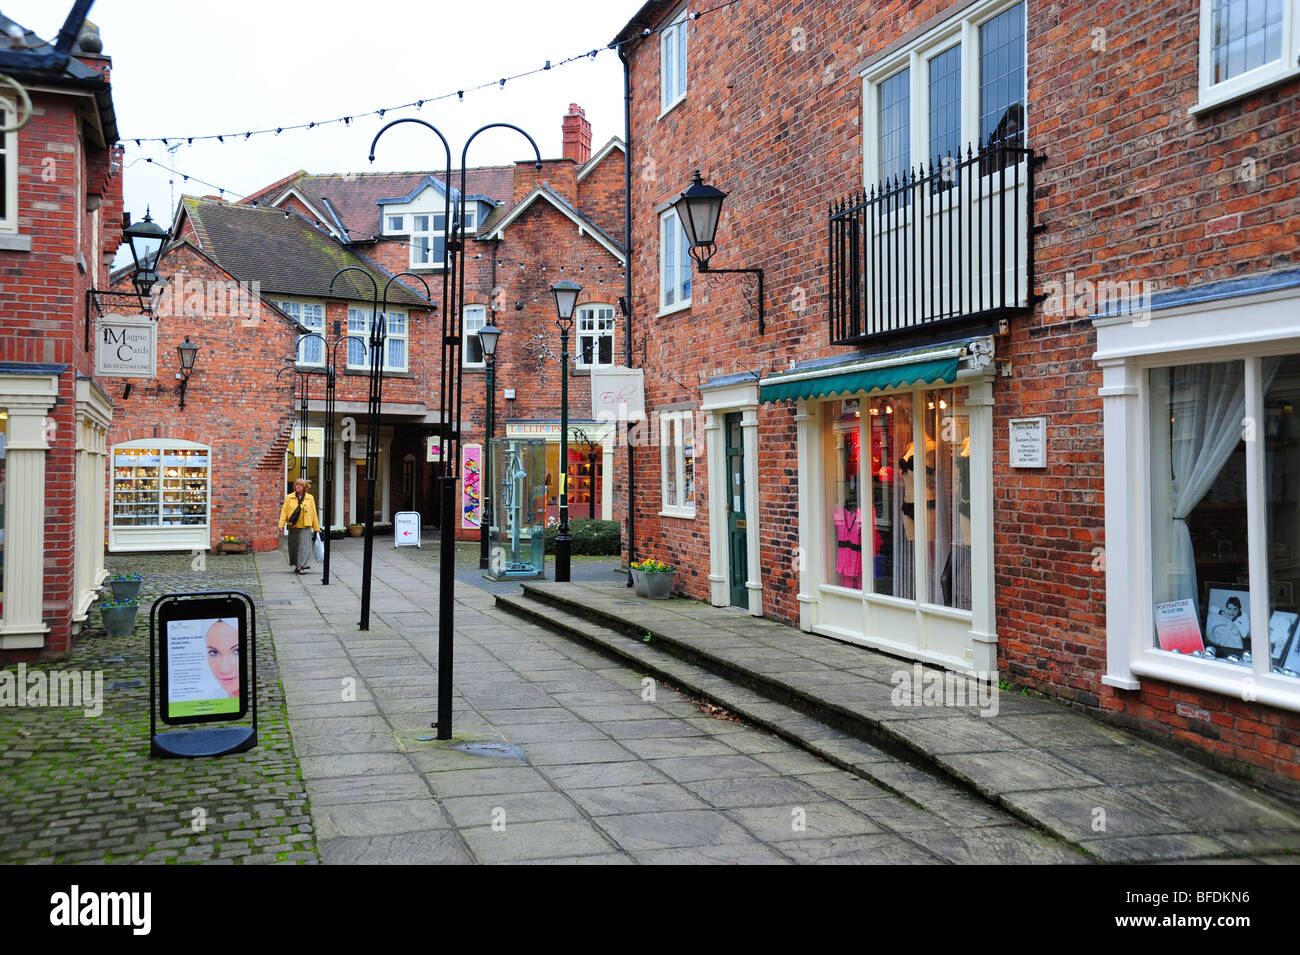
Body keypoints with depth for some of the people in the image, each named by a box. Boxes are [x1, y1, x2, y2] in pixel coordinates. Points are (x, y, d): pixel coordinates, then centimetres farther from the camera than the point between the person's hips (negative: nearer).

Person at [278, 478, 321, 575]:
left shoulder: (310, 498, 5)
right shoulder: (289, 498, 6)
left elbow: (313, 513, 6)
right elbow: (284, 511, 3)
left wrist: (316, 528, 6)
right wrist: (281, 524, -8)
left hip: (305, 527, -2)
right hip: (293, 527, 2)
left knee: (304, 547, -10)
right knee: (294, 547, 10)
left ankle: (302, 567, -13)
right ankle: (296, 565, 25)